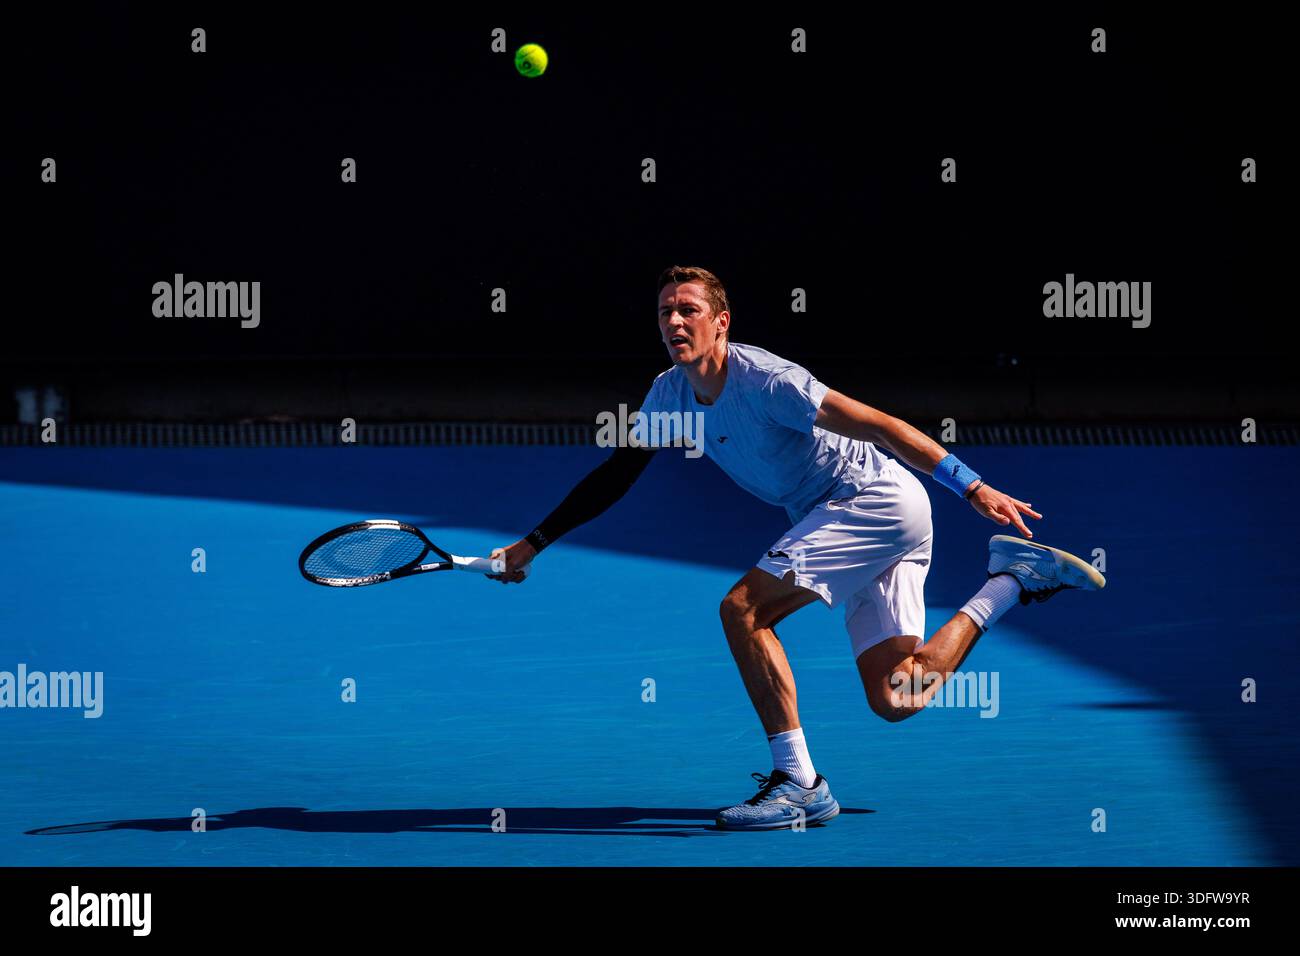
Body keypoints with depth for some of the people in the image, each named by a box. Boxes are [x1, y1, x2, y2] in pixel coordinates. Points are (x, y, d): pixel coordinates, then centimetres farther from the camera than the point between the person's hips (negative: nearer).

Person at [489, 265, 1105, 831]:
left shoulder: (763, 381, -21)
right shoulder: (670, 395, 4)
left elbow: (878, 425, -24)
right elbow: (617, 473, 18)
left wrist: (973, 488, -30)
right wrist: (534, 543, 15)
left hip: (876, 498, -9)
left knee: (744, 609, -20)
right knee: (894, 701, 4)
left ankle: (798, 783, -16)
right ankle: (1014, 578, 18)